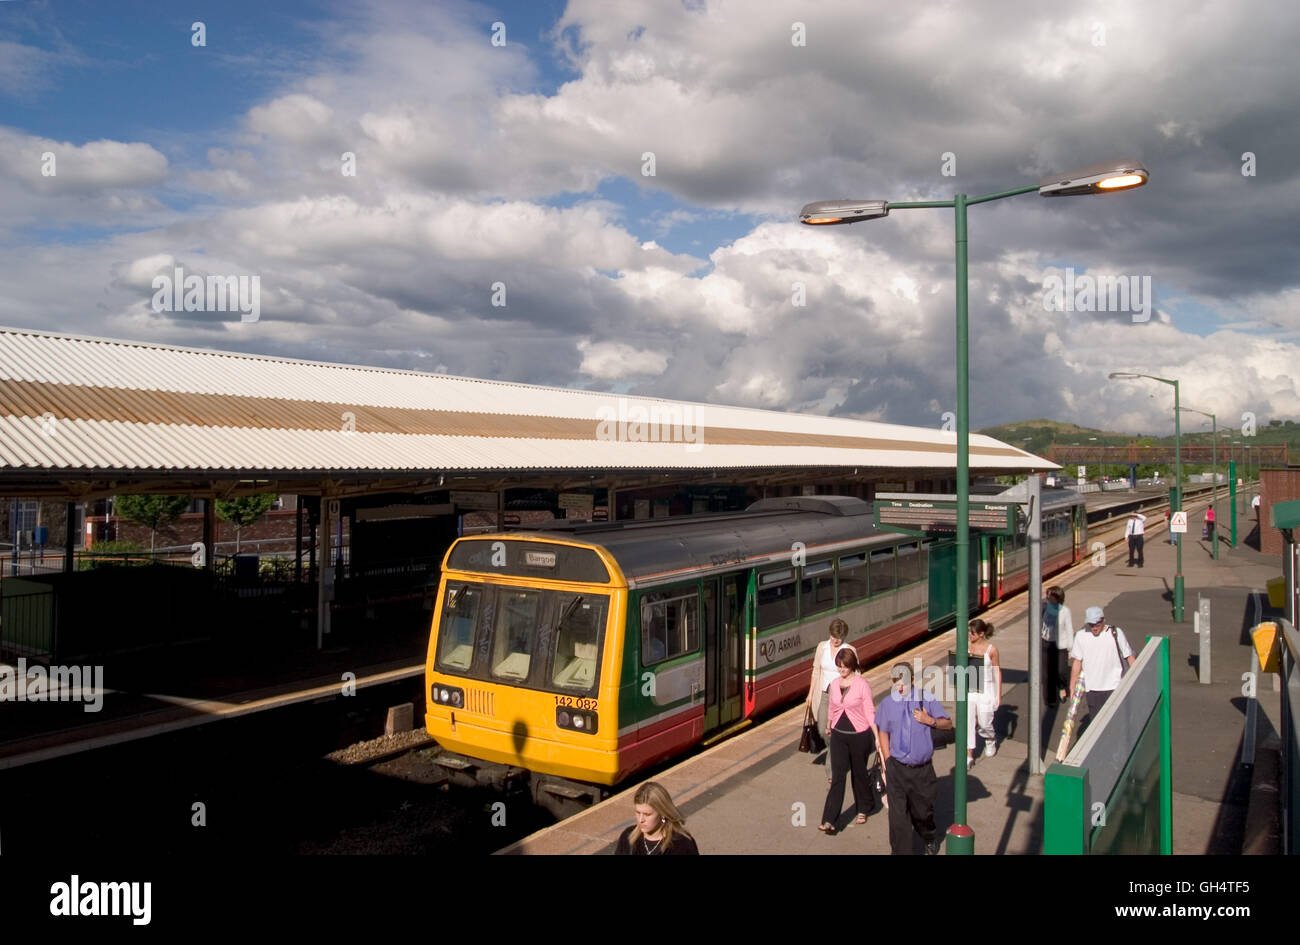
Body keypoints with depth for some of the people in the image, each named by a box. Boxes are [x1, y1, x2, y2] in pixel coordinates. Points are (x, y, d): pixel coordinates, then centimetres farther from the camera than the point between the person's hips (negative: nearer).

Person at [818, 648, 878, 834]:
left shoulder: (862, 685, -11)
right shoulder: (834, 684, 2)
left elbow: (870, 712, -9)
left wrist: (877, 736, -14)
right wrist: (829, 726, 29)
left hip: (859, 735, -3)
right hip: (838, 735, 3)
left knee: (859, 773, 13)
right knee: (837, 777, -2)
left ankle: (863, 809, 37)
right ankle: (829, 821, -5)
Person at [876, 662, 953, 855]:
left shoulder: (926, 699, -5)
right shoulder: (888, 704, -2)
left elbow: (948, 724, 4)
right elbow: (883, 733, 8)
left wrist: (930, 721, -16)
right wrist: (889, 761, 2)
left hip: (922, 769, 0)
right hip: (897, 769, 0)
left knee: (923, 810, 16)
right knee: (898, 814, -1)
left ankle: (929, 839, 47)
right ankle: (900, 850, 15)